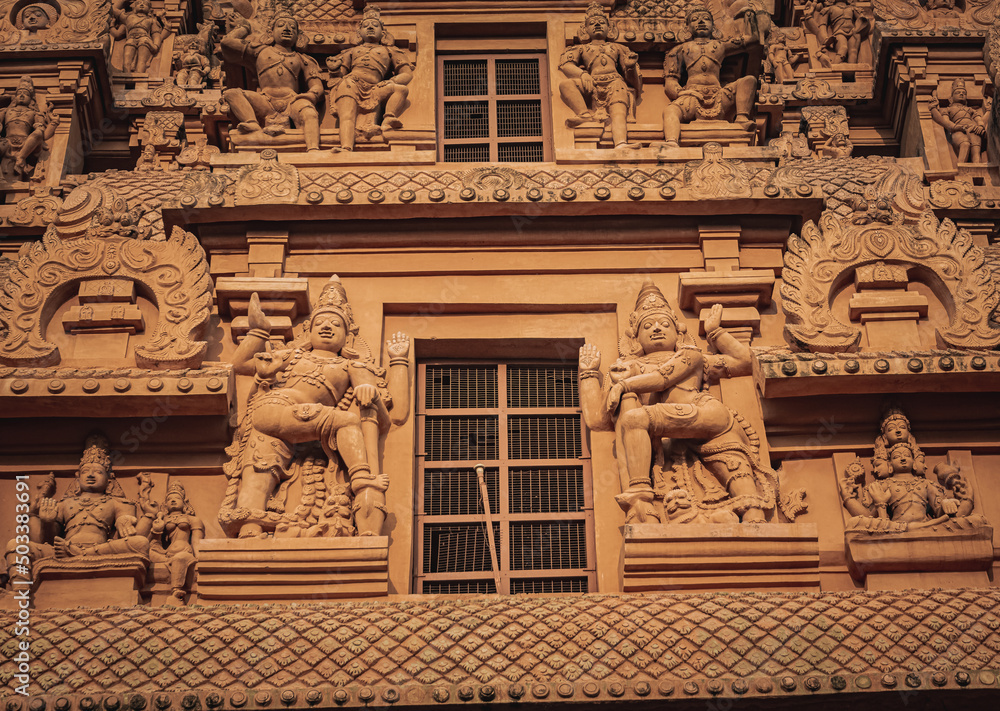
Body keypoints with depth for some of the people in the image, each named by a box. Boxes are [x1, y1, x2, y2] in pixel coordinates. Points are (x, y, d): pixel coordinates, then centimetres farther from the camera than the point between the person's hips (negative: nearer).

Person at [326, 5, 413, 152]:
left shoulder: (389, 51, 33)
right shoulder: (352, 51, 36)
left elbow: (407, 74, 18)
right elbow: (339, 76, 26)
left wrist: (391, 82, -3)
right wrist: (334, 70, 1)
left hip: (373, 90, 0)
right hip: (350, 83, 0)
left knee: (401, 89, -29)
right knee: (347, 117, -32)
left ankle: (387, 123, -49)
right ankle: (346, 148, -56)